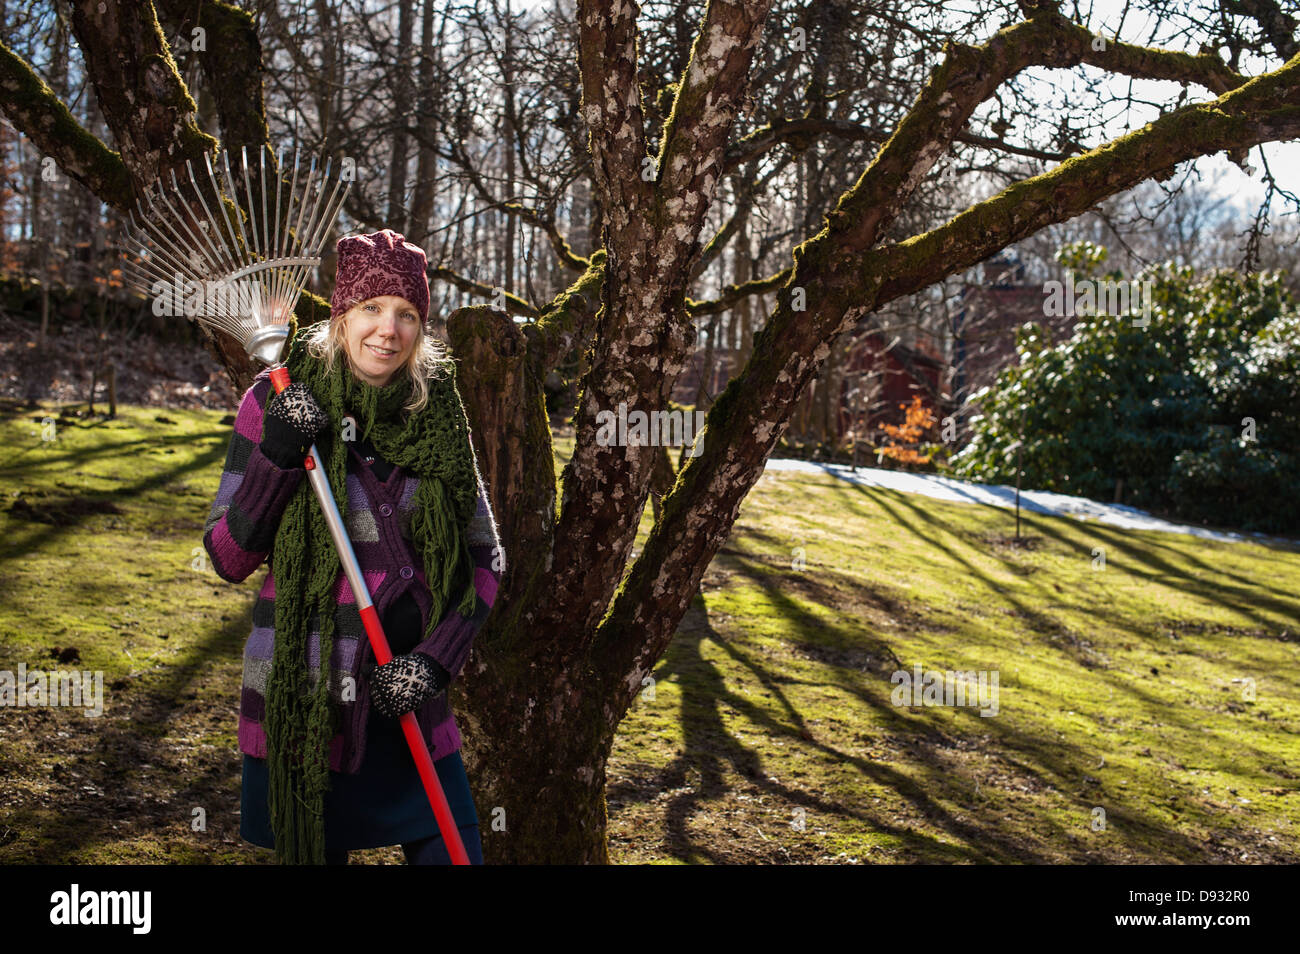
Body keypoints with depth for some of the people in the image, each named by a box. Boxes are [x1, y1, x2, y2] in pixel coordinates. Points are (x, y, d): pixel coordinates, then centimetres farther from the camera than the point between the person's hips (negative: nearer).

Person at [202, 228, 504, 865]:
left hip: (406, 694, 3)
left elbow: (485, 558, 5)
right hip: (301, 690, -2)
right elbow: (228, 559, -4)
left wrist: (438, 658, -10)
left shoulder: (437, 414, 2)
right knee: (312, 850, 8)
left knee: (452, 848, 3)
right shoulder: (279, 401, -5)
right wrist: (277, 456, -18)